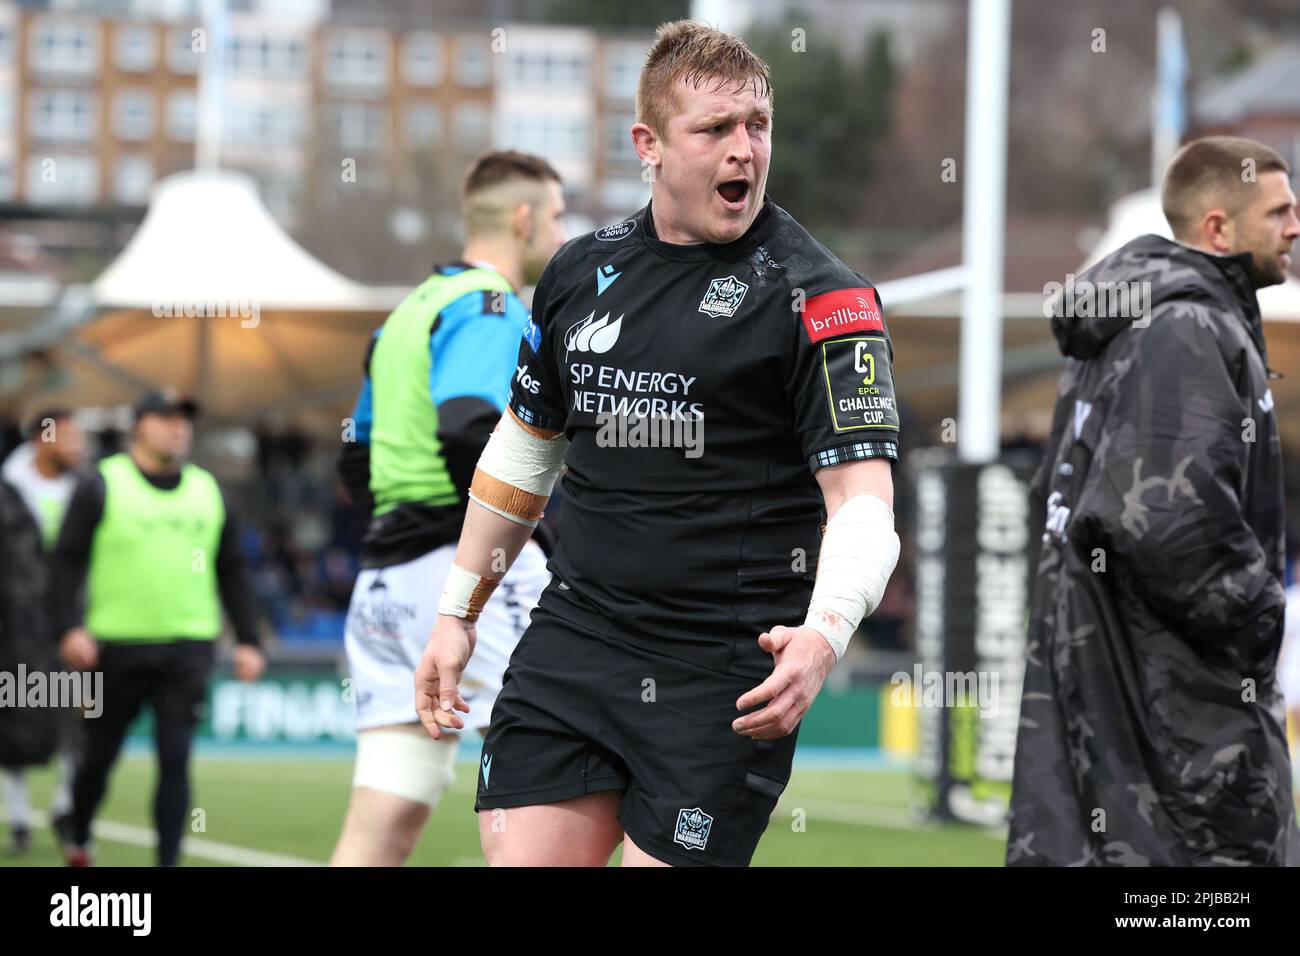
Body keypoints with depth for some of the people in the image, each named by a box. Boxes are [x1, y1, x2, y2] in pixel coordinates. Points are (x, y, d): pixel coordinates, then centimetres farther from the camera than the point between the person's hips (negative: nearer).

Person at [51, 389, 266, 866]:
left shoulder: (208, 491, 13)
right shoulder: (102, 486, 0)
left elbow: (231, 573, 18)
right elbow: (67, 561, -4)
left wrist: (247, 640, 12)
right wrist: (70, 627, -16)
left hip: (188, 649, 2)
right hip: (116, 647, -2)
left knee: (175, 759, -7)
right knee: (99, 756, 10)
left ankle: (168, 863, -5)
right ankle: (78, 842, 32)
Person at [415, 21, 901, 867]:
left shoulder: (820, 296, -7)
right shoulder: (583, 273, 11)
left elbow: (862, 497, -13)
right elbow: (524, 449, 24)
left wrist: (824, 635, -31)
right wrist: (459, 615, 24)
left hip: (725, 674, -5)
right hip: (573, 638, 5)